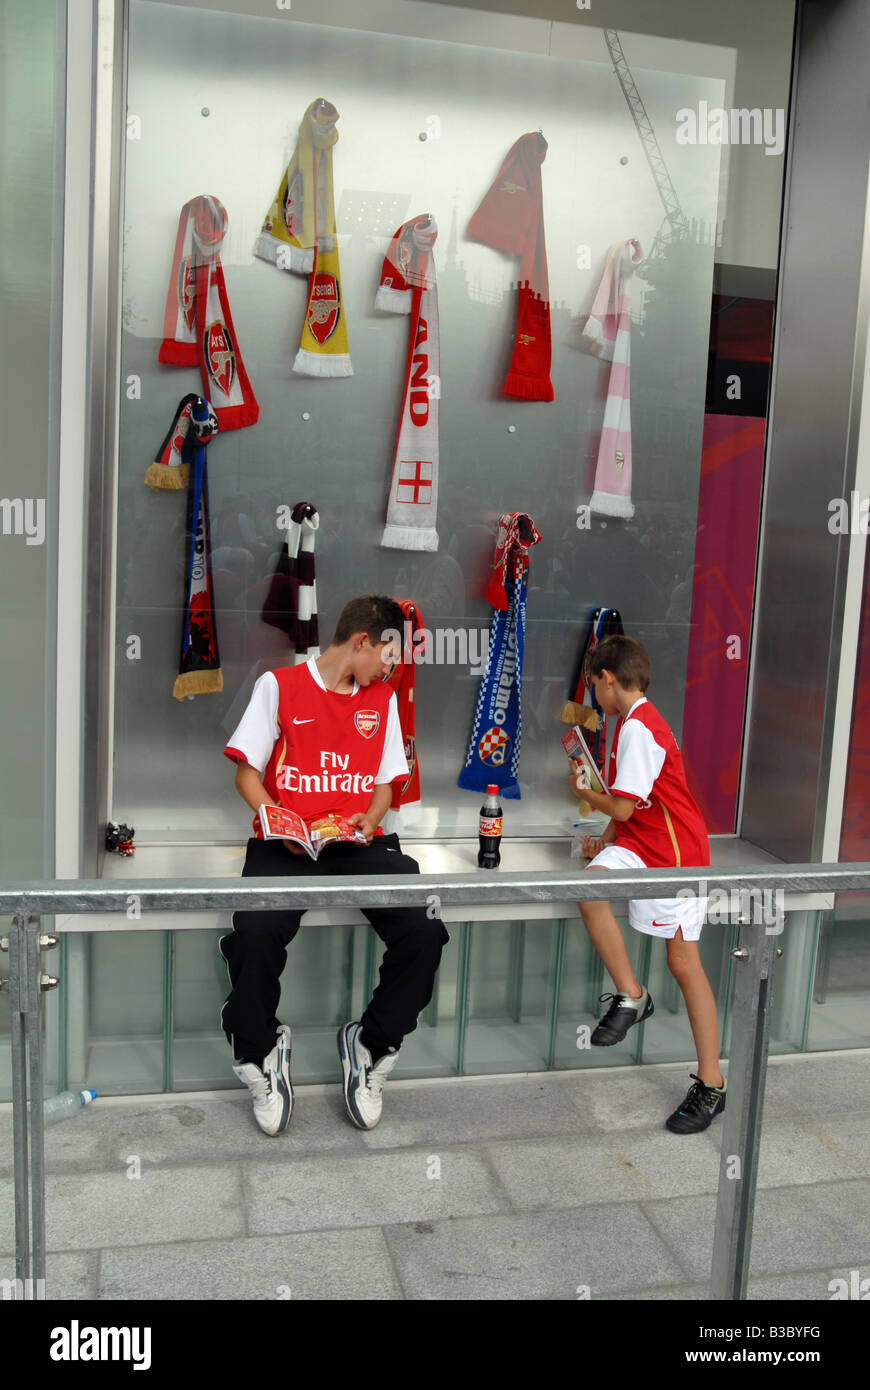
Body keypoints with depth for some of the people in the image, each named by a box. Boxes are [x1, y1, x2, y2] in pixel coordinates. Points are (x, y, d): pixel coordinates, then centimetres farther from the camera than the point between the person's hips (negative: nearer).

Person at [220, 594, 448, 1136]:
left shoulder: (383, 698, 16)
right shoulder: (279, 685, 4)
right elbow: (247, 771, 4)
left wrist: (370, 820, -3)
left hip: (360, 842, 3)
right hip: (288, 843, -3)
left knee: (424, 933, -22)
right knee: (255, 934, -31)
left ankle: (372, 1047, 4)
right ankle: (262, 1052, 1)